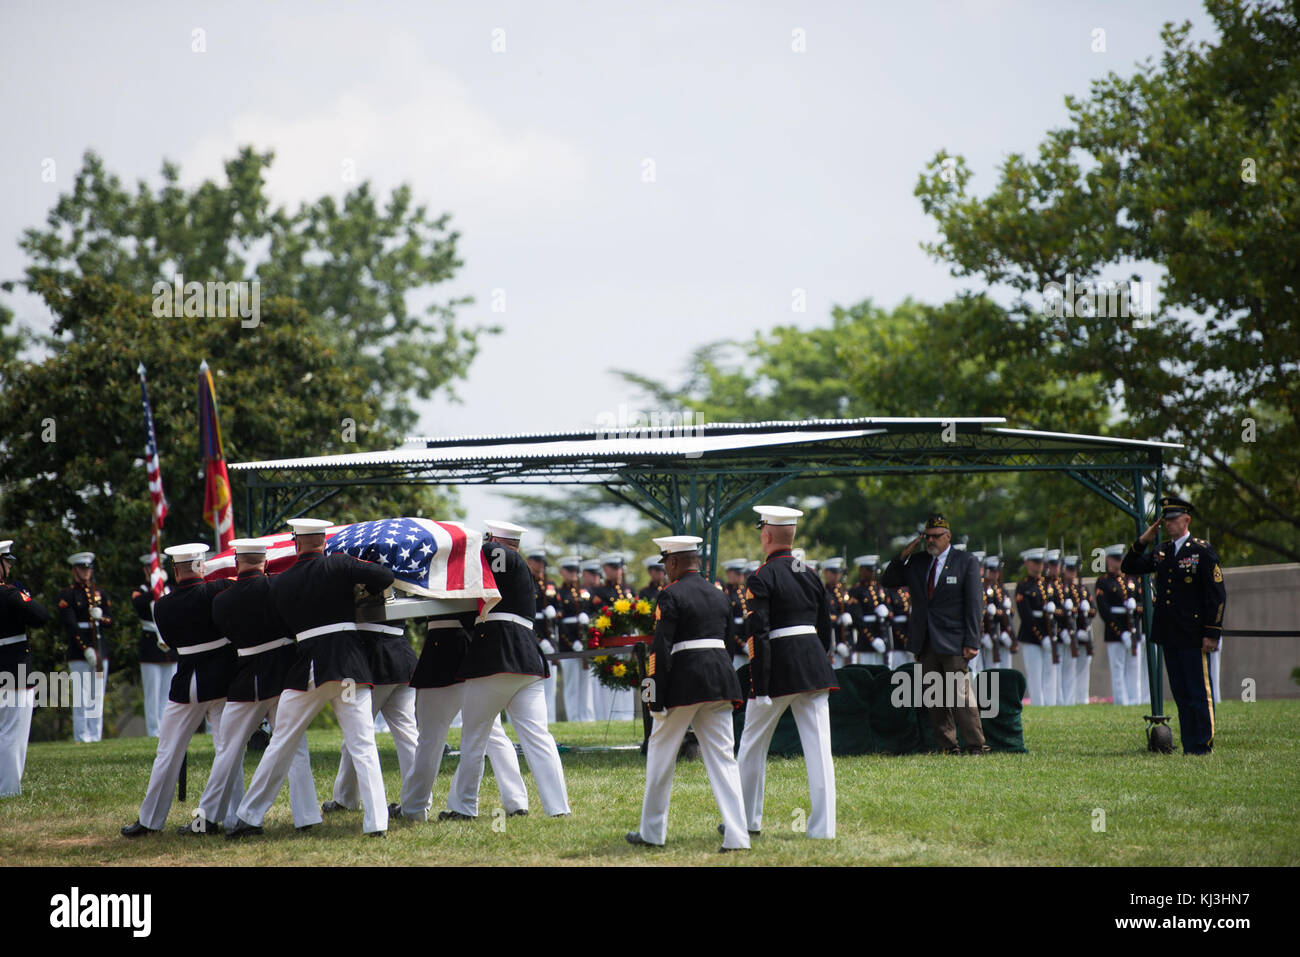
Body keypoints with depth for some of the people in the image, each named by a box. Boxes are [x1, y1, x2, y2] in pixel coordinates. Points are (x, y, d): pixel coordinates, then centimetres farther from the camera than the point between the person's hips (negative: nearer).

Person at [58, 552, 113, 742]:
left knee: (98, 698, 7)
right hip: (79, 654, -5)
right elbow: (70, 626, -9)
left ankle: (96, 736, 11)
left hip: (100, 653, 5)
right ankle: (82, 737, -4)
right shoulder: (67, 595, 0)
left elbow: (110, 624, 11)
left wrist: (101, 617, -12)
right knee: (81, 698, -7)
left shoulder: (100, 594, 16)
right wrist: (86, 649, -17)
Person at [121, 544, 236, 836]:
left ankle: (149, 820, 14)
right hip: (223, 681, -2)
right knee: (228, 750, 4)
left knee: (168, 752, 10)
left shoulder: (162, 606, -1)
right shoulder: (218, 591, -10)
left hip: (186, 686, 2)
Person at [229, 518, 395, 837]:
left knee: (280, 745, 11)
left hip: (305, 668, 1)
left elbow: (282, 623, 12)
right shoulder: (339, 565, -3)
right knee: (362, 746, 1)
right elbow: (385, 577, -9)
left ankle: (249, 816, 16)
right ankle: (376, 821, -6)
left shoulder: (279, 583, 5)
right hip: (350, 666, -1)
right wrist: (365, 592, 11)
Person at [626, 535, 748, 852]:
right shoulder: (719, 596, 13)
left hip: (684, 680, -6)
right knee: (723, 757, 4)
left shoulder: (671, 596, -8)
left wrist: (656, 697, -10)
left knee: (661, 753, 10)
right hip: (720, 680, 6)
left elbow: (661, 648, -13)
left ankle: (652, 832, 18)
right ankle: (736, 835, -7)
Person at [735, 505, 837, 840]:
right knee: (818, 746, 2)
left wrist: (760, 688, -14)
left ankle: (747, 820, 20)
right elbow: (825, 625, 14)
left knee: (753, 746, 11)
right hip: (814, 663, 5)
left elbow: (757, 635, -14)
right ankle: (823, 826, -2)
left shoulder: (761, 579, -9)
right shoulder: (810, 574, 10)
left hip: (778, 665, -5)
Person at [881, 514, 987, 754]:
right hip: (925, 643, 5)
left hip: (953, 643, -5)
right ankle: (947, 746, 10)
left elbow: (975, 604, -3)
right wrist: (903, 556, 1)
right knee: (932, 698, 4)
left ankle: (976, 746, -4)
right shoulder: (917, 562, 12)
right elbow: (888, 582, 16)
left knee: (960, 695, -9)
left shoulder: (966, 562, 0)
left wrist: (971, 642, -10)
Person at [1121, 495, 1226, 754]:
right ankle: (1189, 747, 13)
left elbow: (1217, 595, -7)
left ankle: (1203, 747, 1)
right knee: (1181, 694, 9)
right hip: (1169, 636, 6)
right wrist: (1143, 541, 4)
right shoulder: (1160, 552, 13)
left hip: (1193, 636, -6)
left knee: (1199, 694, -2)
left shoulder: (1202, 551, -6)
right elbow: (1128, 567, 18)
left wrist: (1211, 633, -12)